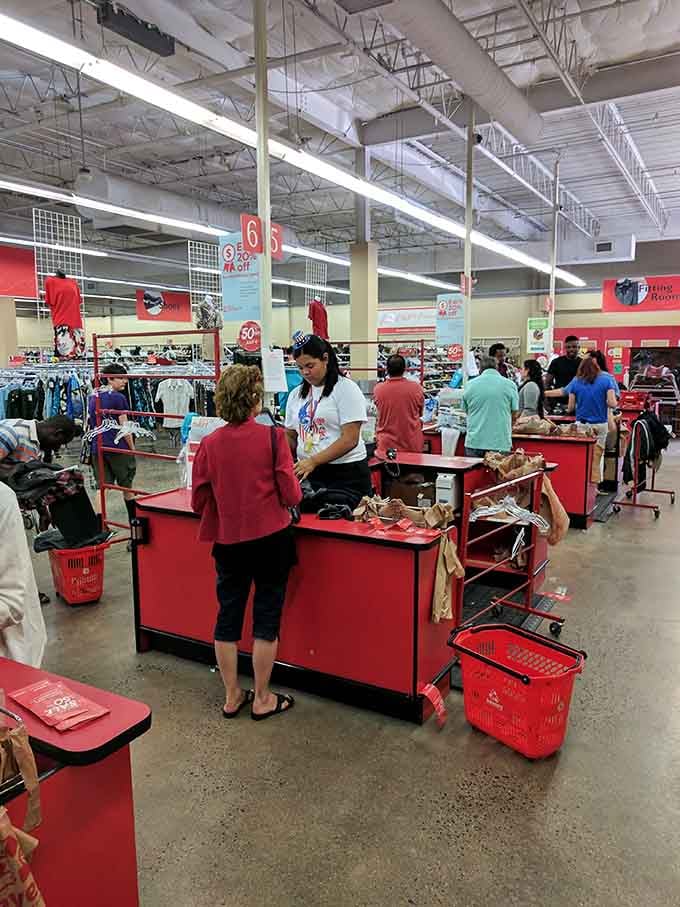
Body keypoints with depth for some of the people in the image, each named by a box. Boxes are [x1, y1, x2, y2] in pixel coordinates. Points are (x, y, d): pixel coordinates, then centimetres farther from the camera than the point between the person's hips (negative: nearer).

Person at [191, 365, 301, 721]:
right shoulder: (272, 437, -13)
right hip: (271, 539, -3)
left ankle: (232, 696, 29)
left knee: (228, 616, 16)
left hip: (228, 541, 3)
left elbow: (199, 501, 1)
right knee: (266, 617, 10)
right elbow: (291, 495, -11)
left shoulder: (209, 444, -5)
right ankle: (262, 699, 23)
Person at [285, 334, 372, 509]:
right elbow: (290, 436, 17)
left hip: (346, 474, -5)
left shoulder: (346, 389, -6)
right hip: (307, 473, 5)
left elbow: (350, 440, -13)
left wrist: (313, 461, -18)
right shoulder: (296, 394, 12)